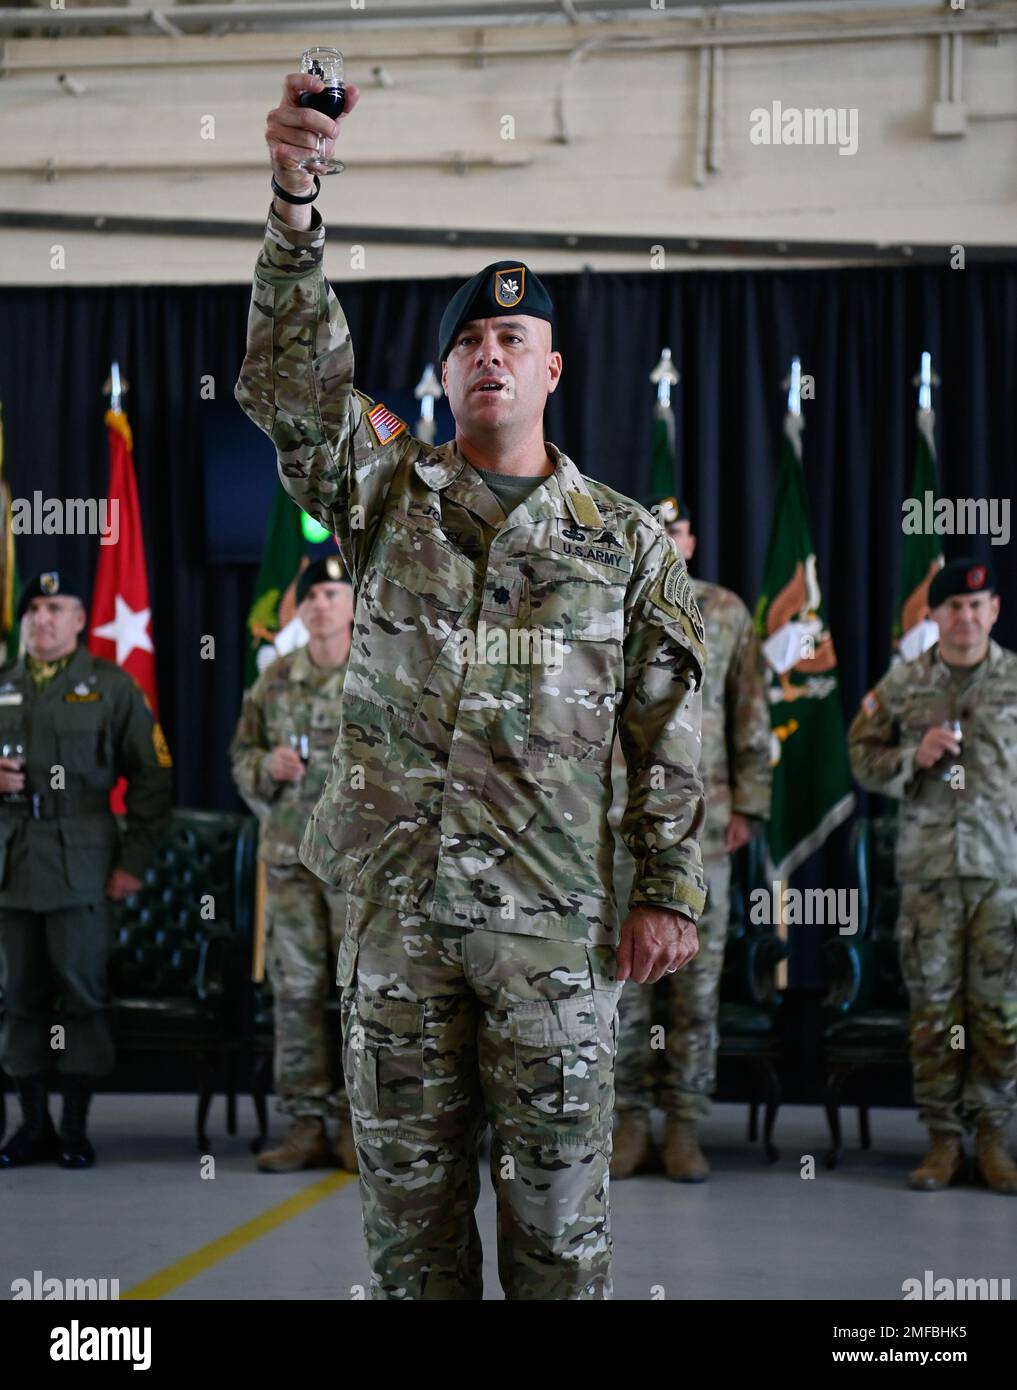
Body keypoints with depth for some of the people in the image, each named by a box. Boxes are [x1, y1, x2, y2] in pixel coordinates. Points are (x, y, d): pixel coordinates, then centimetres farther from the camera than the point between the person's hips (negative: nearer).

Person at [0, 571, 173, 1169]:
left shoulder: (112, 687, 5)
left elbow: (154, 778, 4)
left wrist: (135, 861, -3)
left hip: (81, 866, -4)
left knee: (83, 990, -2)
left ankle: (76, 1129, 5)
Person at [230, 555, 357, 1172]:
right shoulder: (275, 680, 10)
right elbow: (242, 754, 15)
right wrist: (269, 766, -5)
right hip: (290, 855, 3)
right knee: (296, 991, 4)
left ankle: (360, 1124, 5)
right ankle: (307, 1123, 10)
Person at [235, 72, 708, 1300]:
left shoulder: (624, 540, 9)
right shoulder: (387, 493, 8)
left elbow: (669, 729, 7)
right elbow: (289, 377, -8)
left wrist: (669, 890, 0)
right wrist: (294, 198, -20)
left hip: (551, 914, -1)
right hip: (395, 899, 1)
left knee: (556, 1195, 2)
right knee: (409, 1178, 8)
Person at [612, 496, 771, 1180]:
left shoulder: (727, 615, 6)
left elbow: (751, 718, 7)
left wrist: (748, 804, 1)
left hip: (700, 821, 0)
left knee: (697, 976, 1)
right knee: (623, 973, 2)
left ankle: (686, 1126, 7)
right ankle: (632, 1120, 10)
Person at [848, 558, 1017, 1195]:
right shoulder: (901, 684, 7)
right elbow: (863, 758, 10)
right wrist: (915, 756, -9)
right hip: (928, 863, 1)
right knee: (934, 1003, 1)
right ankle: (943, 1137, 9)